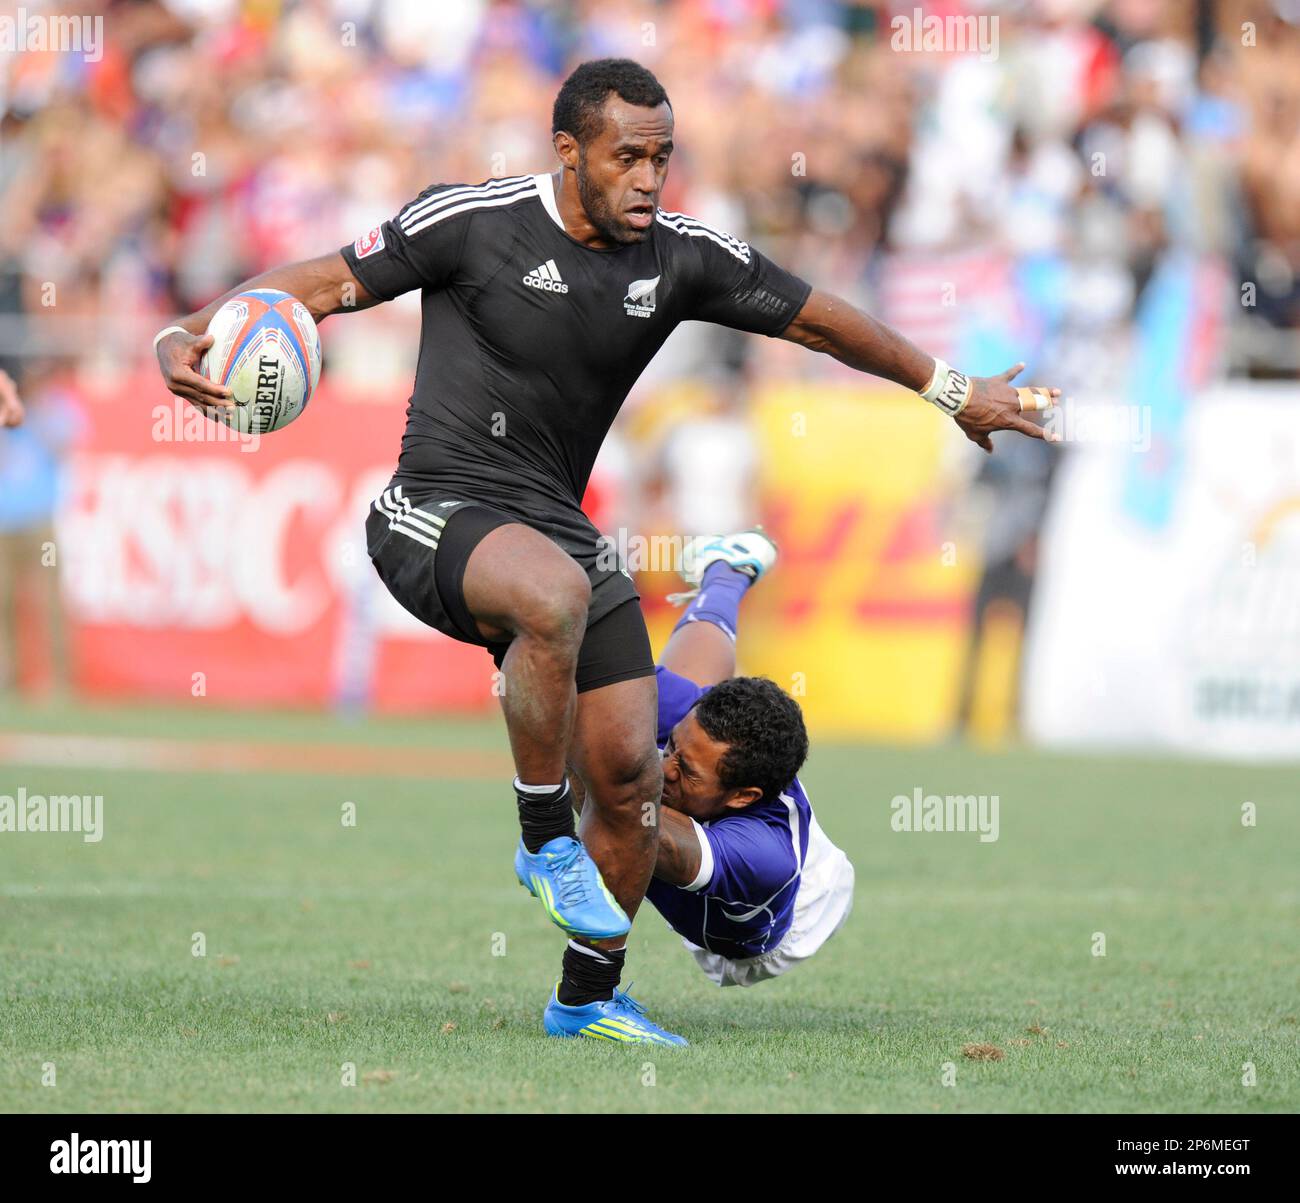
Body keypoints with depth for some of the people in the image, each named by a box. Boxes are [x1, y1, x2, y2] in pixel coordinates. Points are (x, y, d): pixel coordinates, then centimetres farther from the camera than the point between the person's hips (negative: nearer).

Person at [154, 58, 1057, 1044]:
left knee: (630, 776, -1)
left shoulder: (685, 257, 3)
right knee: (555, 593, -39)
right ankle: (545, 842, -20)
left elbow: (815, 318, 15)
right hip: (437, 514, -6)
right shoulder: (473, 222, -11)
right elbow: (332, 282, -7)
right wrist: (189, 335, -20)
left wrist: (952, 390, 22)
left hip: (559, 524, 6)